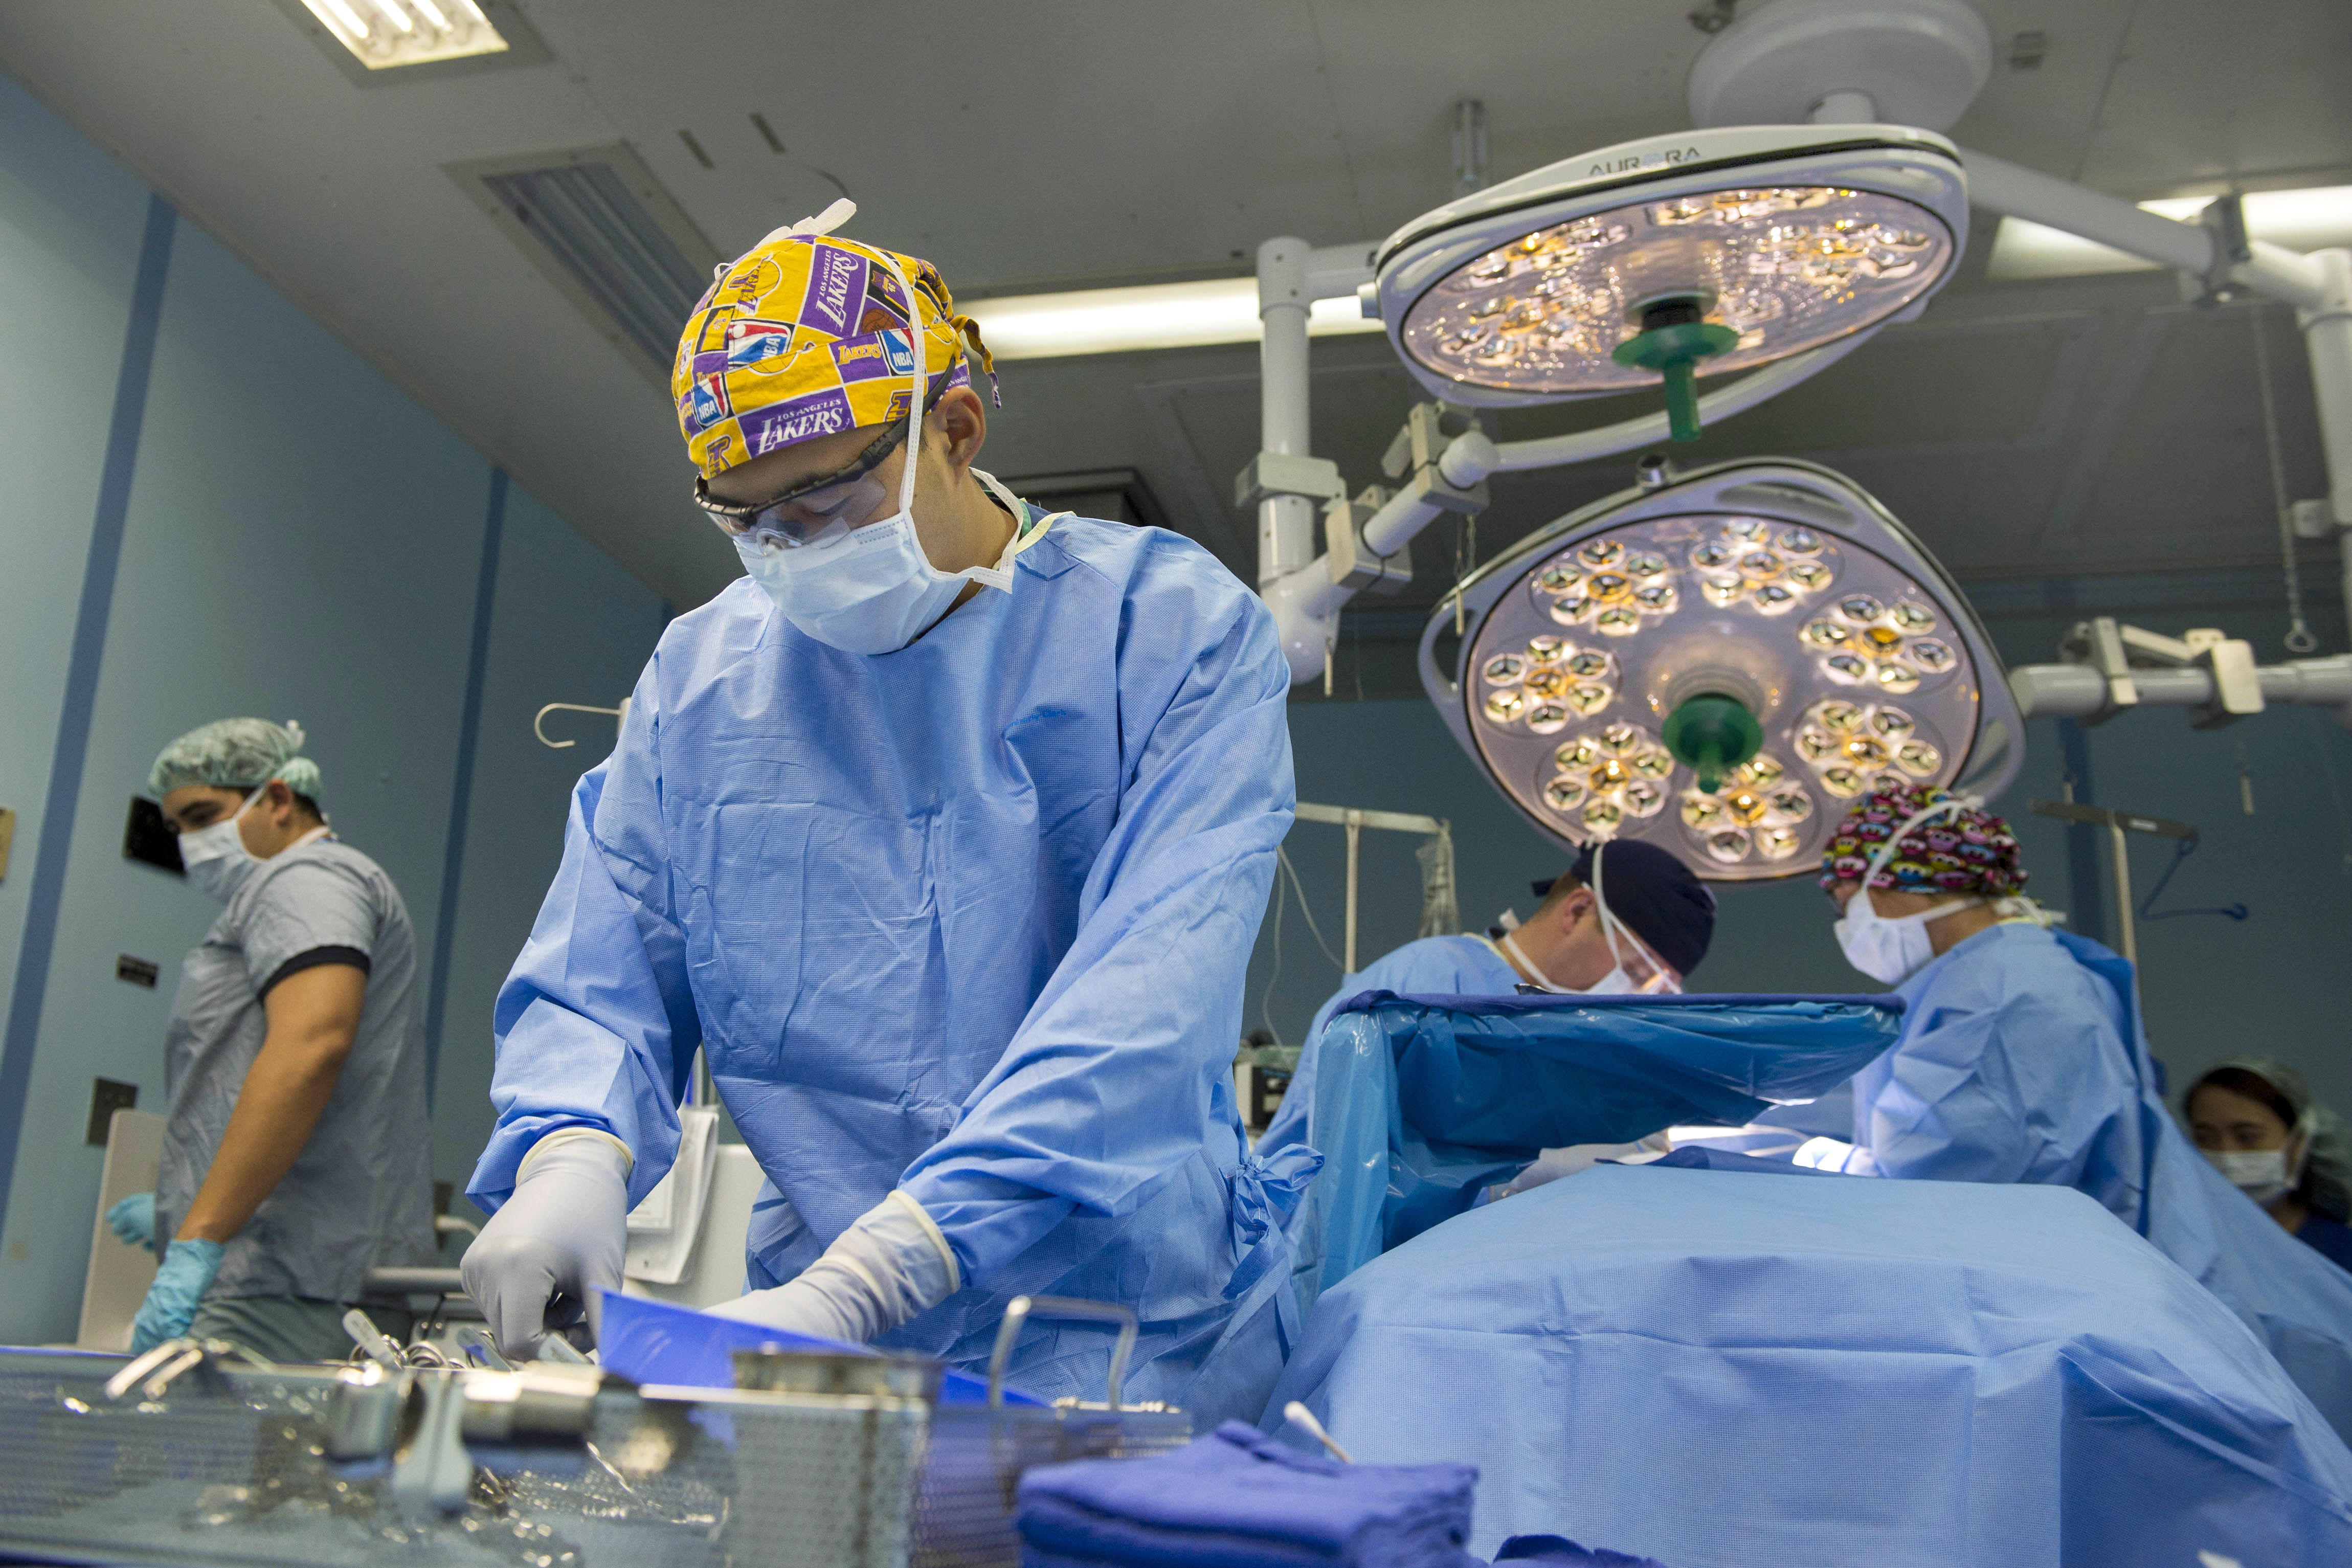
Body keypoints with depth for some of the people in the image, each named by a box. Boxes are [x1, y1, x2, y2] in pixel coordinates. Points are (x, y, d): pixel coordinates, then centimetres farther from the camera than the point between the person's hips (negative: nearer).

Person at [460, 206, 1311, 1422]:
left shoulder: (1175, 633, -4)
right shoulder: (700, 676, 10)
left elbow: (1147, 993, -17)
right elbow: (600, 982, 10)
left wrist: (857, 1283, -25)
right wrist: (571, 1151, -13)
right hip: (821, 1349, 3)